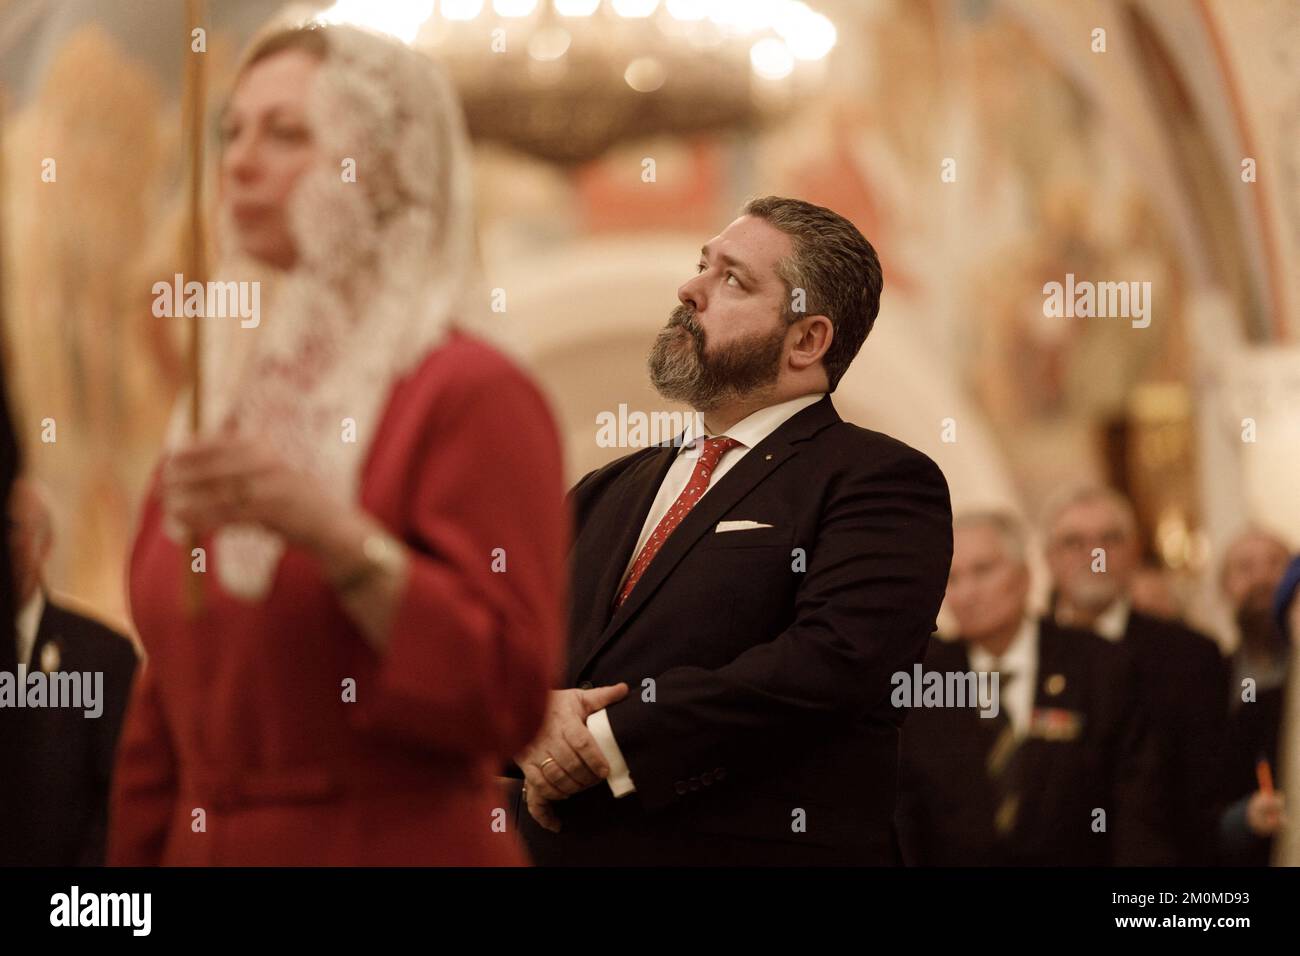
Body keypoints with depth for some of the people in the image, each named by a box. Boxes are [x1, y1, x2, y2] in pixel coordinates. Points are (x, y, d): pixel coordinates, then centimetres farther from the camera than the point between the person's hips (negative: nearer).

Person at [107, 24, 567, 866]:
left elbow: (505, 698, -18)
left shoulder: (474, 395, -10)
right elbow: (166, 712, 13)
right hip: (205, 845, 6)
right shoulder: (232, 394, 9)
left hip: (396, 842, -6)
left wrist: (335, 537, -26)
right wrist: (137, 855, 7)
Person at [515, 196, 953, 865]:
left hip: (753, 848, -6)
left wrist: (605, 743, -20)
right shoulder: (607, 491, 14)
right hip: (557, 848, 6)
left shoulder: (879, 483, -8)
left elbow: (834, 659, -22)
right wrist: (533, 721, -14)